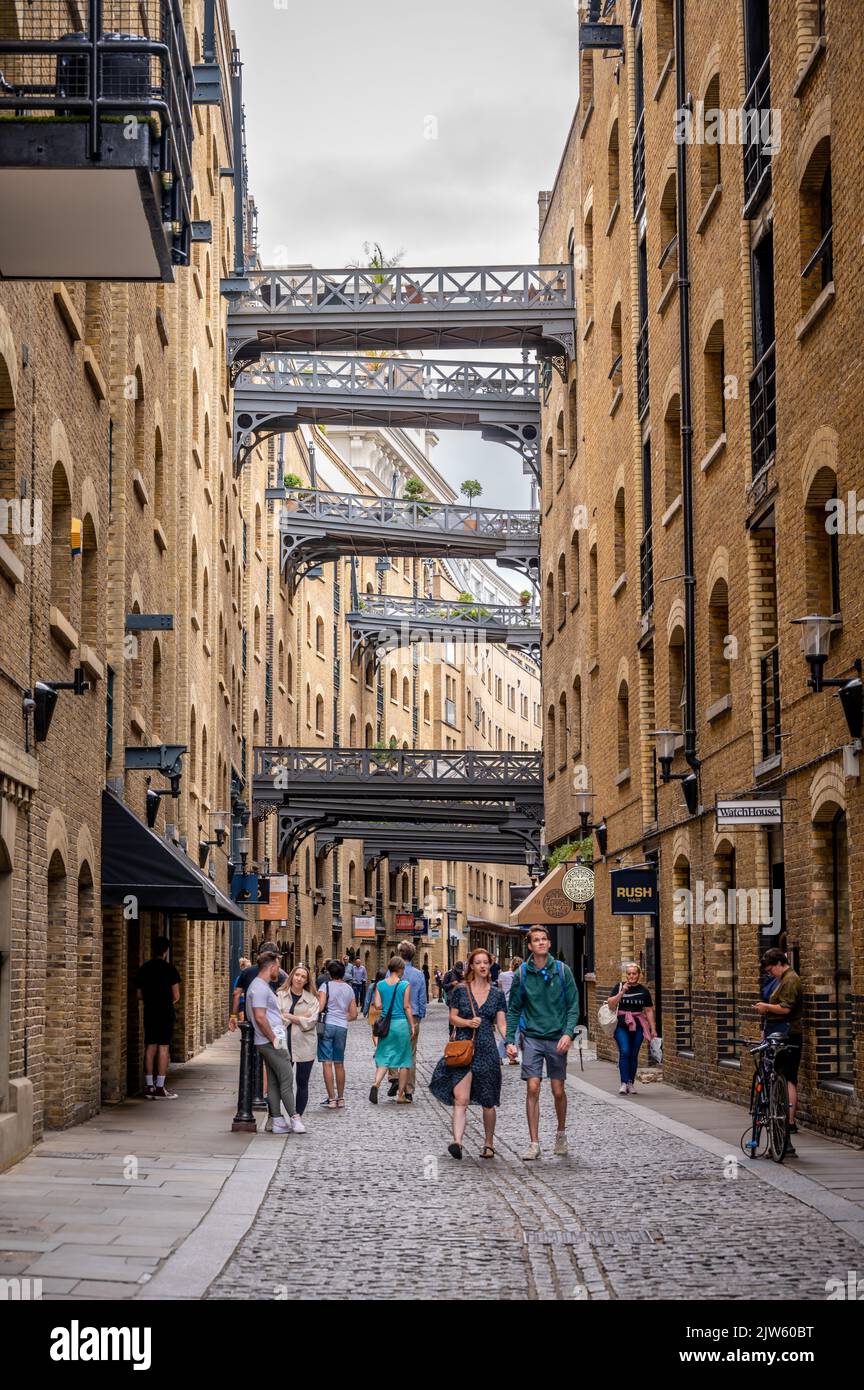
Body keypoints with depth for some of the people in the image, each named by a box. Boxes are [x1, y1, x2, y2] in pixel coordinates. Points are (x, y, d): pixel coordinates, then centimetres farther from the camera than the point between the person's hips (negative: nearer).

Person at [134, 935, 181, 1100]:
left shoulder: (144, 968, 6)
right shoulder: (169, 968, -10)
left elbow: (139, 994, 11)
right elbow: (176, 996, -9)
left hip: (149, 1012, 5)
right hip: (165, 1012, -5)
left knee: (150, 1048, 9)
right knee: (163, 1048, -3)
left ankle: (149, 1086, 11)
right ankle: (160, 1088, -5)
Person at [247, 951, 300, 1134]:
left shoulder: (262, 986, 17)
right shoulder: (259, 988, -16)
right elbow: (260, 1017, -23)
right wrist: (274, 1039, -18)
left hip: (272, 1041, 10)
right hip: (271, 1042, -10)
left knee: (274, 1082, 10)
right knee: (287, 1079, -6)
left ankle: (276, 1121, 12)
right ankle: (293, 1118, -3)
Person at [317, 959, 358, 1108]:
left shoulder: (326, 986, -5)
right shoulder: (349, 989, 10)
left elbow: (320, 1007, -16)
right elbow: (353, 1015, 11)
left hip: (327, 1025, -5)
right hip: (342, 1027, 5)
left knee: (327, 1063, -3)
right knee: (339, 1064, 14)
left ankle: (331, 1099, -7)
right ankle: (341, 1098, 18)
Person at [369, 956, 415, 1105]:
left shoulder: (380, 985, 3)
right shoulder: (405, 985, -5)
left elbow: (378, 1006, 0)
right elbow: (407, 1007, -6)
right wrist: (412, 1026, -1)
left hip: (385, 1024, 3)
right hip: (401, 1023, -3)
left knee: (383, 1058, 10)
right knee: (404, 1059, 8)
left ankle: (376, 1084, -17)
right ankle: (401, 1095, 9)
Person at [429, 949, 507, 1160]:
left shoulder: (497, 994, 8)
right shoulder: (461, 991, 5)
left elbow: (502, 1023, 4)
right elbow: (453, 1018, 7)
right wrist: (468, 1022, -13)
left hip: (487, 1050, 2)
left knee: (488, 1102, 7)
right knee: (460, 1099, -14)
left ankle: (489, 1143, 22)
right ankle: (457, 1142, -24)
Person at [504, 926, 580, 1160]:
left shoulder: (562, 970, -1)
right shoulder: (522, 973, 1)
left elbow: (573, 1006, 0)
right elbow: (513, 1009, 6)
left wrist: (568, 1033, -13)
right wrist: (509, 1040, -1)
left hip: (557, 1039, 0)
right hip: (532, 1038, 0)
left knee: (558, 1091, 6)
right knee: (533, 1088, -7)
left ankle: (561, 1134, 30)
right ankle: (534, 1143, -2)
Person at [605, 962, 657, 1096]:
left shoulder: (643, 991, 7)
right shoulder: (620, 987, 3)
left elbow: (649, 1011, 10)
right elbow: (610, 1004, -6)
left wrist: (653, 1029, 7)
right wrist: (622, 992, -16)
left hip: (638, 1026, 2)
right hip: (622, 1025, -2)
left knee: (634, 1054, 5)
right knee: (624, 1052, -14)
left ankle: (631, 1083, 15)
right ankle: (624, 1083, -13)